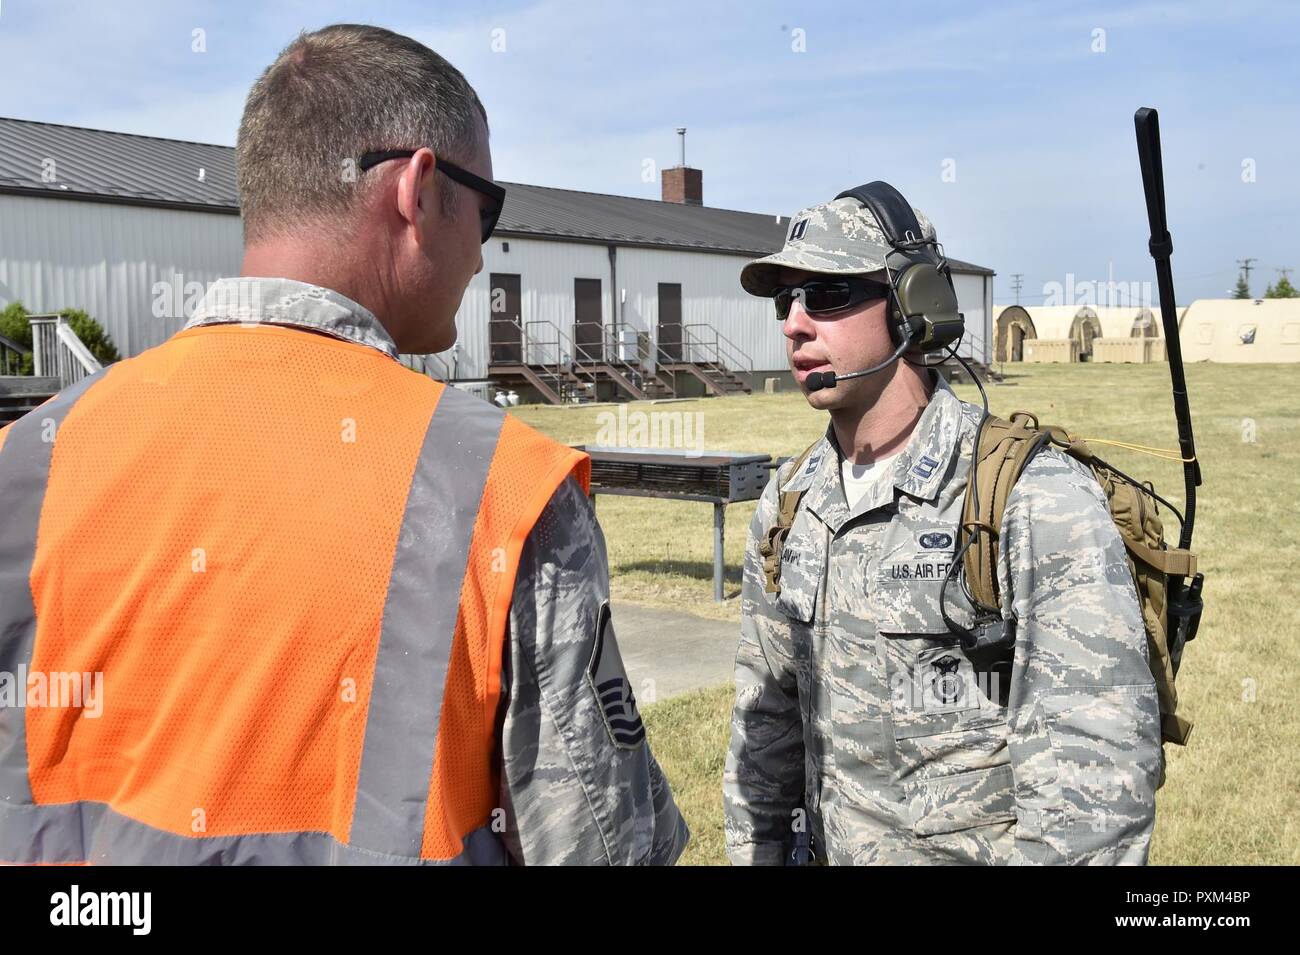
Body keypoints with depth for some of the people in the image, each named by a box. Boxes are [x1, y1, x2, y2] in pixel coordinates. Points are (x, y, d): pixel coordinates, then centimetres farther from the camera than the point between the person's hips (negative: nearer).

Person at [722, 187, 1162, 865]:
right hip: (831, 850, 6)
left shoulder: (1039, 502, -22)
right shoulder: (788, 502, -1)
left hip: (982, 848, -5)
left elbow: (1097, 781, -24)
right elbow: (768, 713, 8)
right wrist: (754, 853, 9)